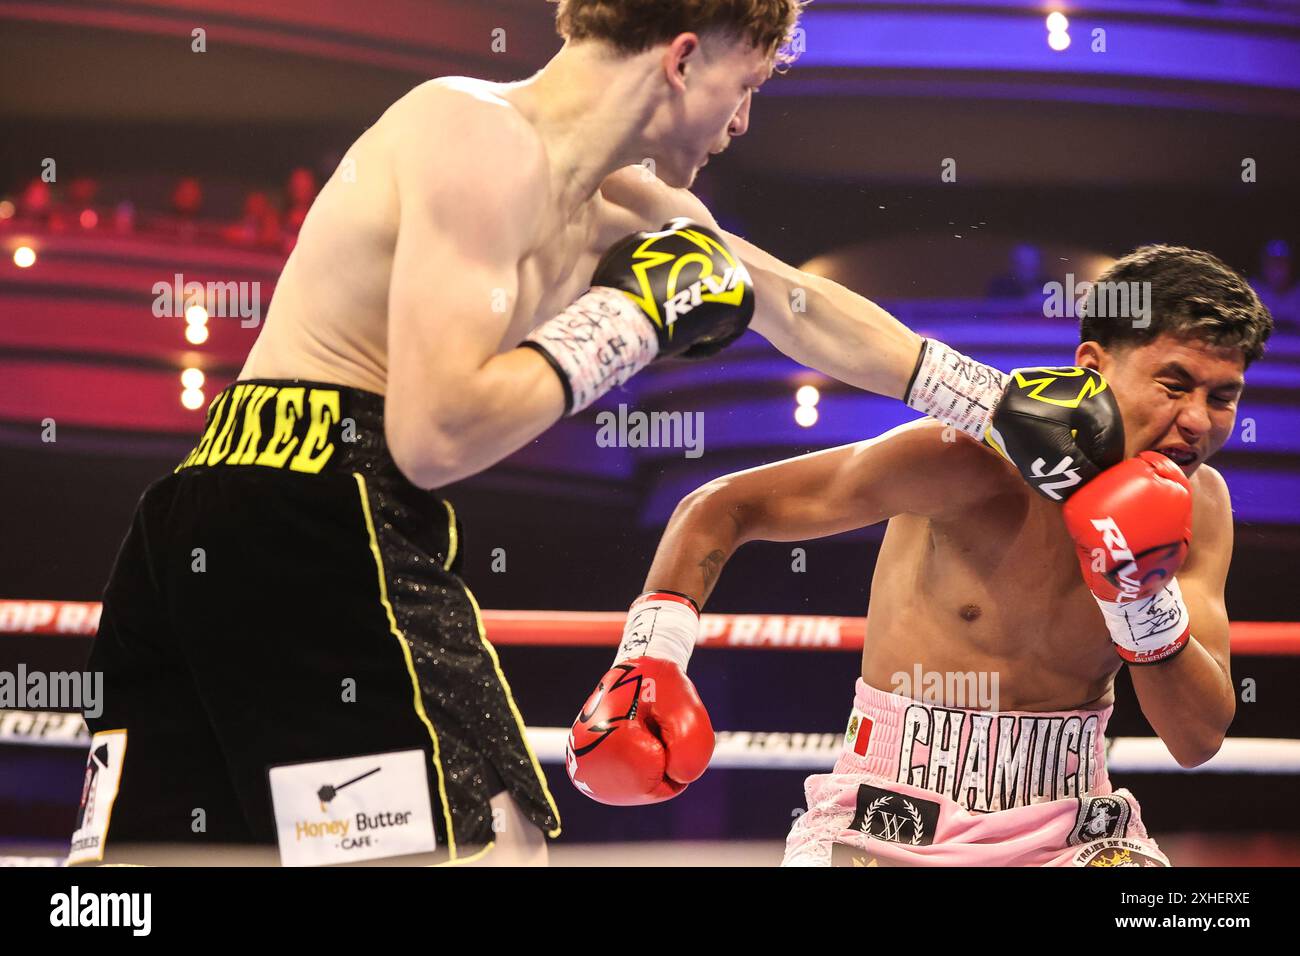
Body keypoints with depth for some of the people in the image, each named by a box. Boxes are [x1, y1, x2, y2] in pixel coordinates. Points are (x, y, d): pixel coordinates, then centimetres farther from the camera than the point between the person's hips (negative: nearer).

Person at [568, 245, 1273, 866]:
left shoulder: (1198, 504, -2)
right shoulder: (970, 457, -17)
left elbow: (1200, 740, -4)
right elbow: (720, 508, -10)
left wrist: (1147, 602, -20)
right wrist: (649, 660, -23)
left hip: (1067, 831, 3)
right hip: (889, 830, -3)